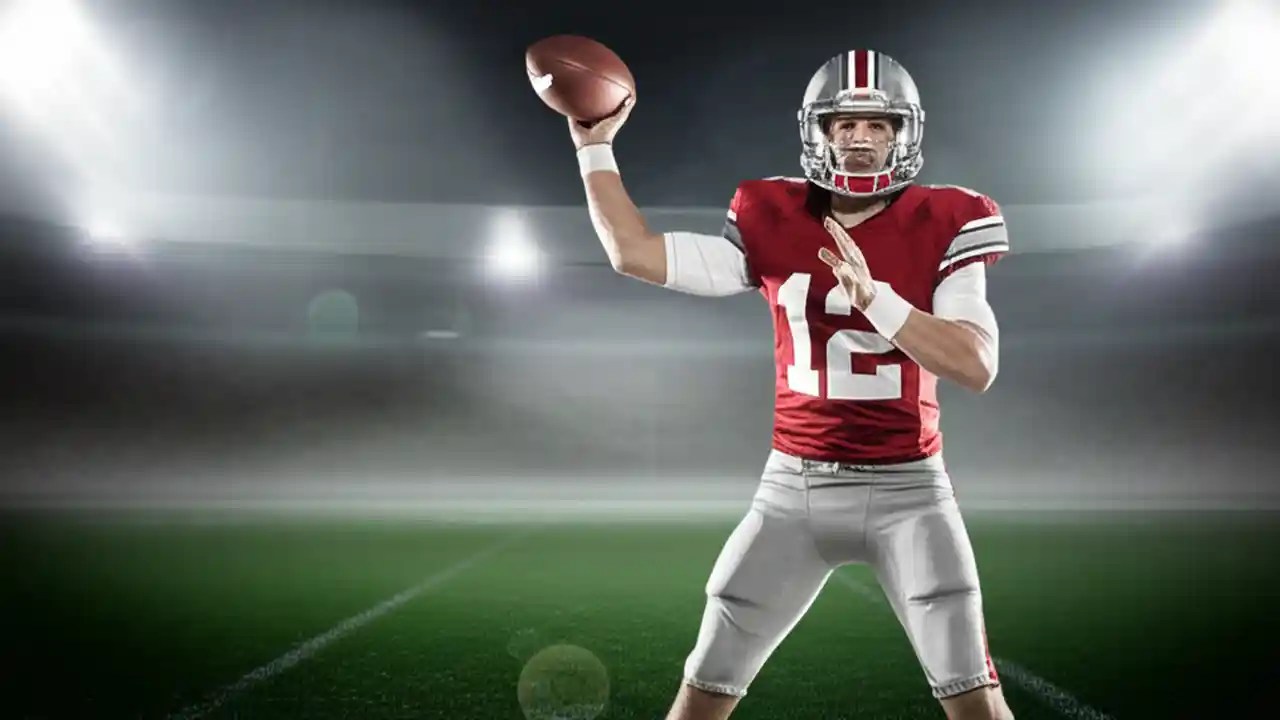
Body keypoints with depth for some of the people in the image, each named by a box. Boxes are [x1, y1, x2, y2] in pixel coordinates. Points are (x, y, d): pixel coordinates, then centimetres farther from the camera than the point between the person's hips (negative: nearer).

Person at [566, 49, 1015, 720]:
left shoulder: (940, 226, -6)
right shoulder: (773, 224, 1)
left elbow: (978, 367, -16)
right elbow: (635, 253, 2)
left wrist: (873, 295, -26)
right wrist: (593, 145, 6)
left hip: (904, 488, -1)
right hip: (795, 486, 2)